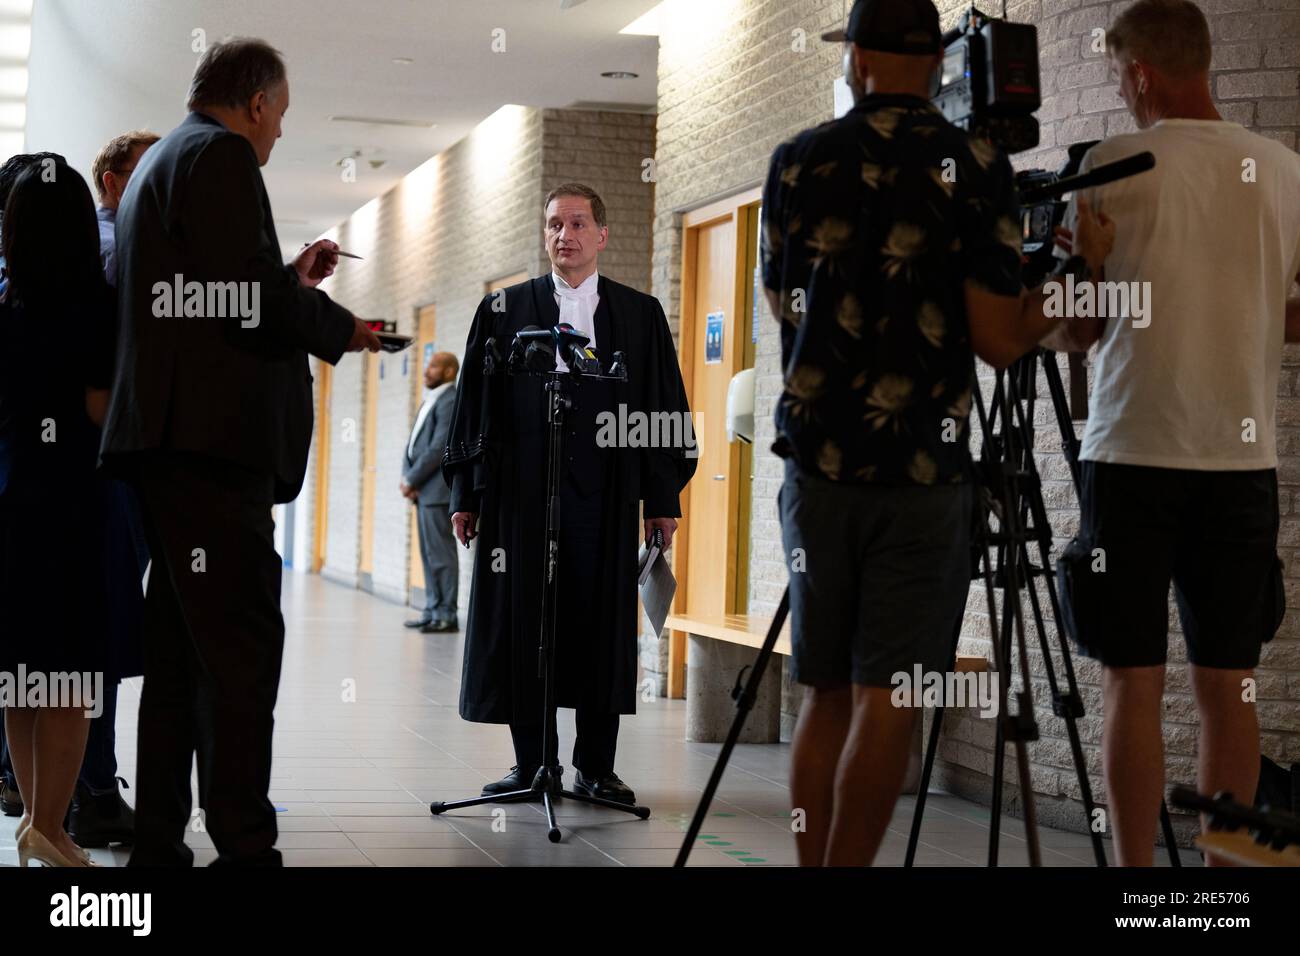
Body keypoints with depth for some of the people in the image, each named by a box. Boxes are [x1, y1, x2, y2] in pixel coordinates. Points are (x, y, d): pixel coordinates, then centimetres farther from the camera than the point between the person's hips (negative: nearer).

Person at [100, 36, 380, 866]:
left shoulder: (160, 160, 25)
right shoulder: (221, 156, -6)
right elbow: (252, 303, -16)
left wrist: (293, 280, 27)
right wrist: (339, 328, -1)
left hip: (168, 439, 10)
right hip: (213, 439, -10)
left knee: (182, 647, 11)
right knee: (243, 646, -11)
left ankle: (160, 842, 13)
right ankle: (244, 844, -13)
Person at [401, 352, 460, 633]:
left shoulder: (450, 401, -10)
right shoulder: (429, 401, 19)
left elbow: (439, 447, -17)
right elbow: (414, 443, 17)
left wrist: (412, 480, -12)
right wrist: (407, 478, 2)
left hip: (437, 489, -9)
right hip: (422, 490, 9)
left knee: (441, 553, -8)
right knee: (429, 553, 10)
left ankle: (447, 615, -6)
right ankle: (433, 611, 14)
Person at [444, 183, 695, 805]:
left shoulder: (641, 315, 10)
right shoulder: (504, 310, 10)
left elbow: (664, 406, 9)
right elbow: (474, 403, 9)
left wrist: (664, 497, 3)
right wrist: (465, 493, 4)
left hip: (605, 494, 0)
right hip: (520, 493, 0)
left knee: (603, 624, 1)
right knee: (521, 623, 1)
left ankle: (595, 765, 11)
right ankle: (530, 764, 10)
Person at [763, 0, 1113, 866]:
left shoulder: (797, 162, 6)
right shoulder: (974, 166, -4)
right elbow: (998, 340, -7)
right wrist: (1081, 270, 8)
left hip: (818, 462, 3)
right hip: (921, 470, -3)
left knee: (826, 693, 11)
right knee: (885, 700, 0)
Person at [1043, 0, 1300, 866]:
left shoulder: (1116, 165, -6)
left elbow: (1073, 329, 0)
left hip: (1135, 452, -4)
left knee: (1134, 681, 0)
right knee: (1228, 683, 9)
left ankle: (1136, 871, 0)